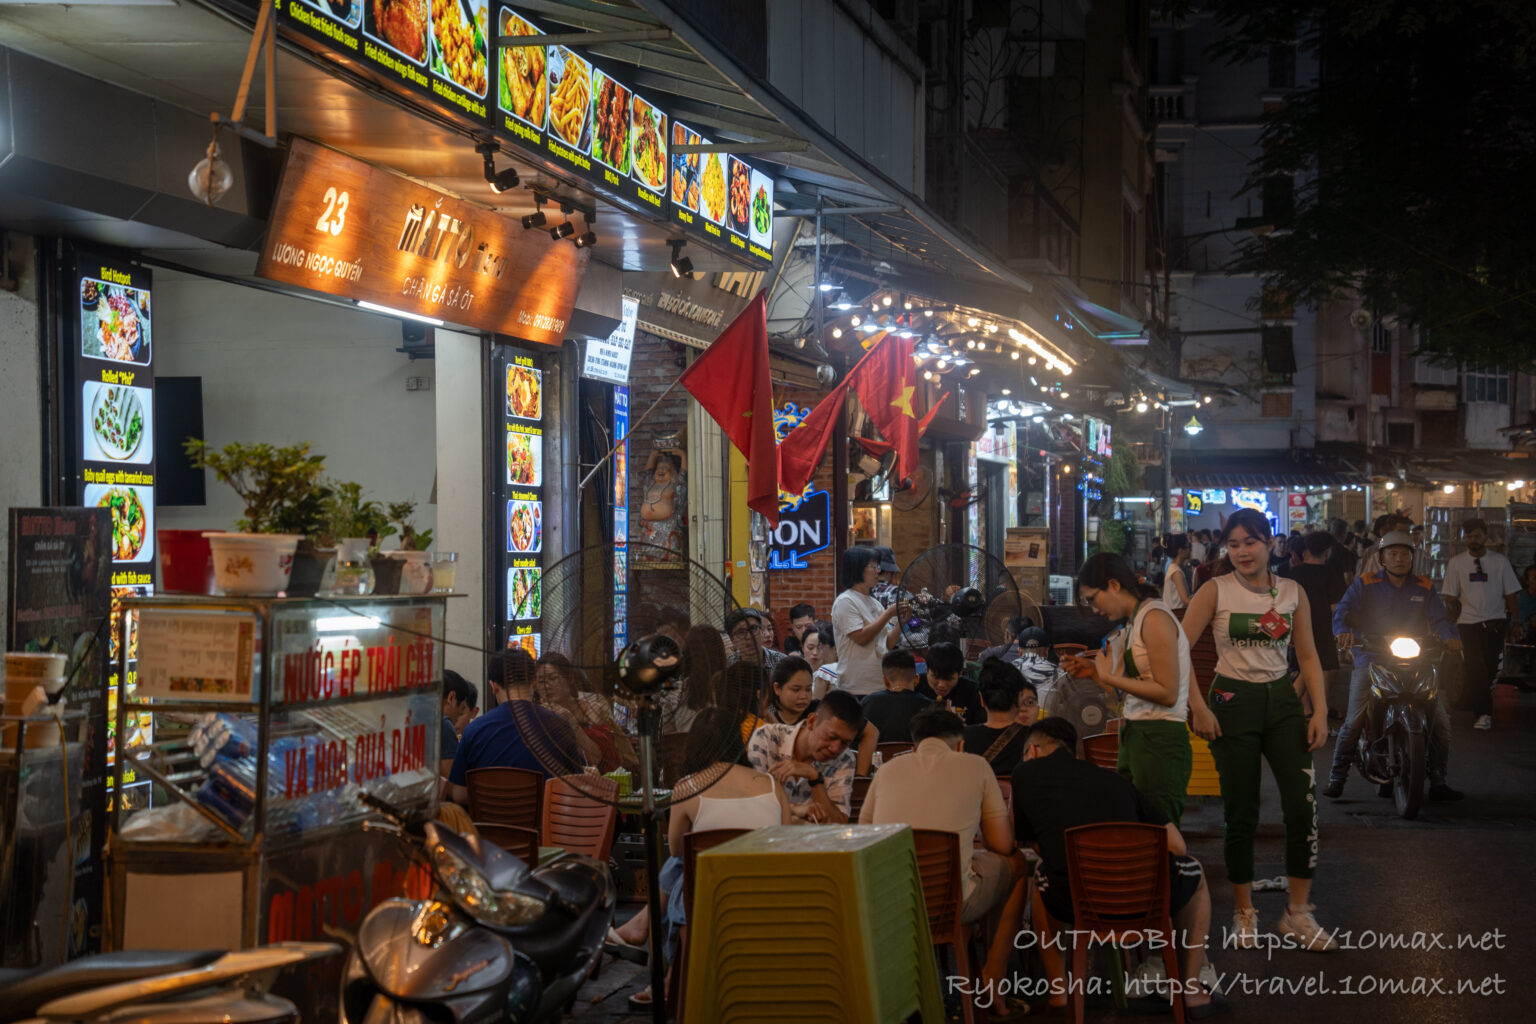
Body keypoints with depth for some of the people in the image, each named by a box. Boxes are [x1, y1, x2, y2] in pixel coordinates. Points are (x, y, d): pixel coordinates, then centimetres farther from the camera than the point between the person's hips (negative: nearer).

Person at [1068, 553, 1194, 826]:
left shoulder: (1154, 618, -10)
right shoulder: (1133, 622, 17)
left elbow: (1167, 693, -16)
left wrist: (1110, 677, -11)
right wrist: (1093, 672, 11)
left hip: (1160, 741, -9)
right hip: (1135, 738, 9)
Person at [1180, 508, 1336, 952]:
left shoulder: (1293, 593, 6)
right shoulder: (1215, 592, -4)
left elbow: (1308, 656, 9)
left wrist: (1320, 711, -1)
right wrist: (1198, 709, -12)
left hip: (1282, 701, 3)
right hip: (1234, 702, -3)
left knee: (1304, 806, -7)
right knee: (1241, 813, 2)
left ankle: (1298, 913, 6)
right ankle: (1244, 912, 18)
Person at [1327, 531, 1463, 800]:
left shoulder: (1424, 589, 14)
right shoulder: (1365, 585, 6)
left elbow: (1439, 619, 6)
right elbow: (1343, 611, -6)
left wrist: (1450, 636, -16)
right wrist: (1343, 630, -28)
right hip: (1371, 661, -3)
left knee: (1441, 721, -4)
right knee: (1354, 722, -14)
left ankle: (1438, 781, 7)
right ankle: (1337, 777, -1)